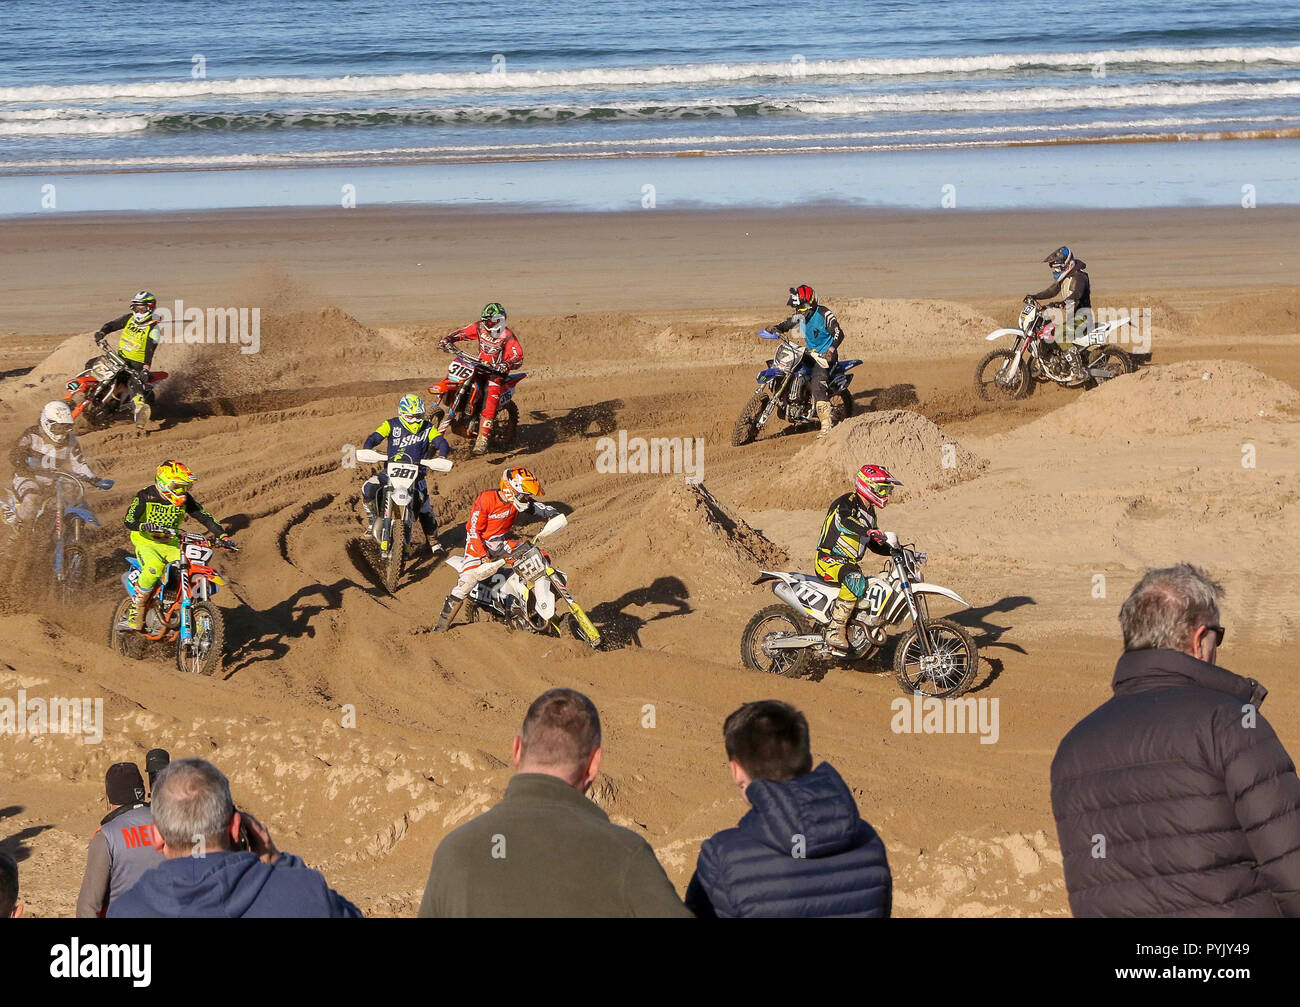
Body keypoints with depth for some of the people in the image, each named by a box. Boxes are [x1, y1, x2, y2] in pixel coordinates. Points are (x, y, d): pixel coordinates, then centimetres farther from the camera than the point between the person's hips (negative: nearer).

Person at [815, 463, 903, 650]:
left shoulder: (869, 512, 17)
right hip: (828, 560, -9)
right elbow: (845, 520, -37)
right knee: (856, 579, -37)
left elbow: (874, 544, 25)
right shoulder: (846, 503, -13)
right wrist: (869, 531, -53)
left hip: (851, 563, 9)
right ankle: (835, 631, -37)